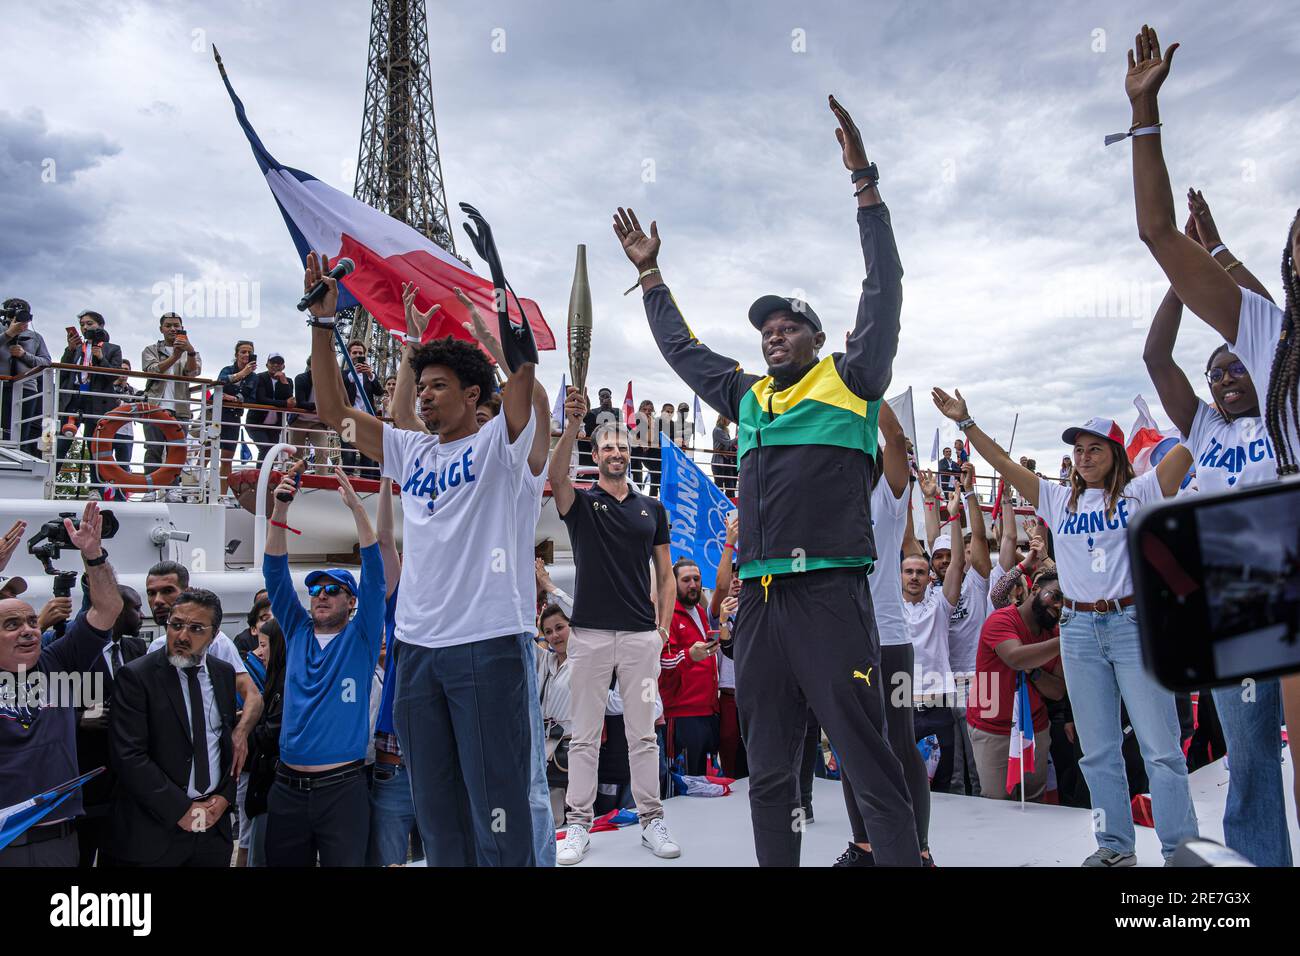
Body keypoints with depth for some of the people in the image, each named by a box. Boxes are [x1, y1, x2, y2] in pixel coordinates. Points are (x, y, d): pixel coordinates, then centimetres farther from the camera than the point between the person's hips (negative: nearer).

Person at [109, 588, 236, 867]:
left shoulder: (225, 674, 5)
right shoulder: (135, 676, -10)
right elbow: (129, 756, -15)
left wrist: (225, 796, -2)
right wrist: (181, 810, -15)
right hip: (153, 830, -4)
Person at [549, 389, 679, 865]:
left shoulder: (652, 509, 11)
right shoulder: (580, 502, 5)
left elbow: (665, 574, 12)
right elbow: (555, 476, -20)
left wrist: (664, 628, 1)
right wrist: (571, 426, -35)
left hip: (641, 634, 2)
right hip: (589, 633, -1)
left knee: (643, 733, 7)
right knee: (584, 736, 5)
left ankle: (652, 820, 16)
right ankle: (578, 825, 13)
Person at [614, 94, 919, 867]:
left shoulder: (851, 382, 5)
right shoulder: (748, 397, 18)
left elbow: (885, 293, -2)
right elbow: (682, 349, 30)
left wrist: (865, 184, -4)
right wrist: (650, 273, 32)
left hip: (830, 594, -6)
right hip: (760, 599, 6)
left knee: (871, 764, -2)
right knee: (769, 773, 13)